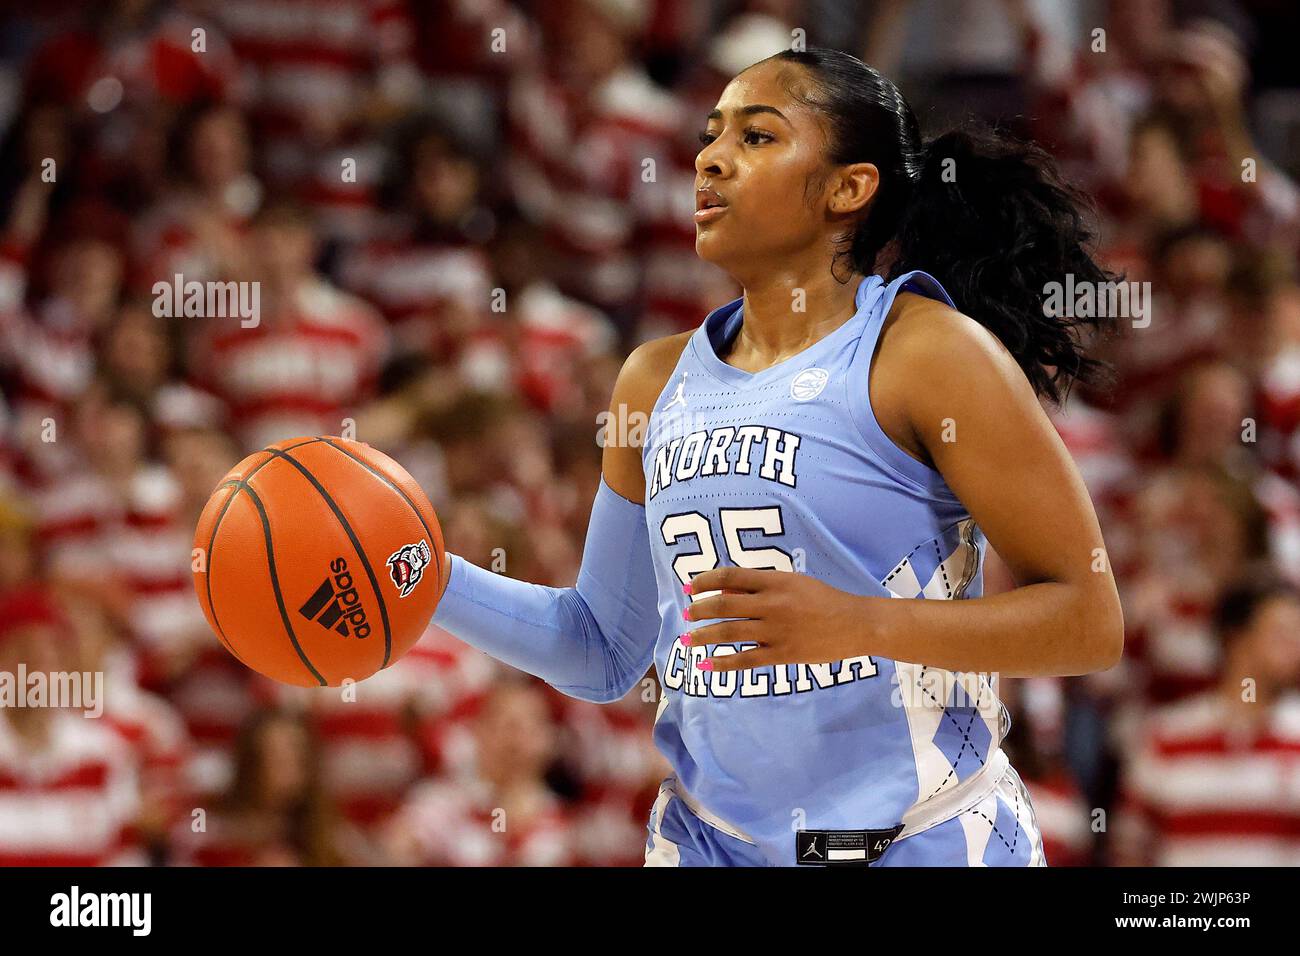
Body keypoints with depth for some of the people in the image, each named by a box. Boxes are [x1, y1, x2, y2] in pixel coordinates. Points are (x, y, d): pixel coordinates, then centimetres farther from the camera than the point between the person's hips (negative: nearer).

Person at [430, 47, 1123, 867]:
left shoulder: (931, 352, -11)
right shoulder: (658, 380, 8)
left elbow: (1090, 621, -14)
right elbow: (604, 652, 15)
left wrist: (861, 623, -24)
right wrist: (425, 576, 2)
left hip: (921, 841, -5)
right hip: (708, 842, 5)